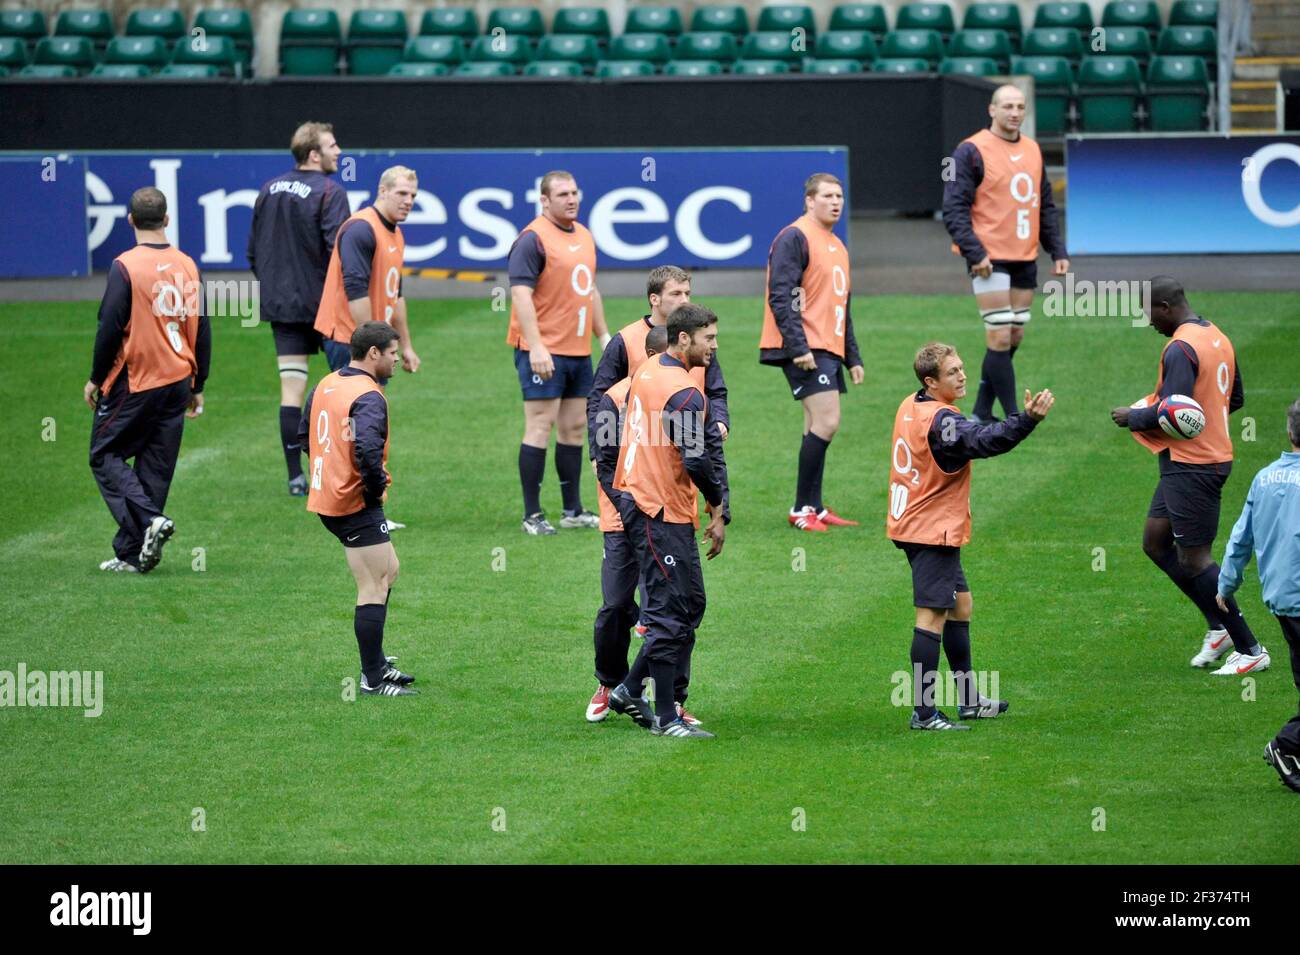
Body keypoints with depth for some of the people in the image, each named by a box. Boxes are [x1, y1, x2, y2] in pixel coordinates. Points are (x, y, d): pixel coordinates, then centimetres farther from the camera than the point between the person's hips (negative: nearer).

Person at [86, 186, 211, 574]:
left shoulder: (125, 266, -12)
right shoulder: (187, 266, 5)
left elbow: (110, 328, -14)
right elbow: (202, 330, 10)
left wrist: (96, 379, -1)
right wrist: (197, 387, 18)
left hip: (133, 383, -5)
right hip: (176, 382, 5)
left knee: (106, 457, 6)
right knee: (156, 467, 9)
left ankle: (148, 519, -14)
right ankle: (133, 553, 9)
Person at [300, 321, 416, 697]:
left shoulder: (325, 385, 10)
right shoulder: (369, 396, -19)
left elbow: (304, 434, 22)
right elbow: (368, 450, -33)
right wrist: (377, 487, -16)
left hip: (326, 496, 10)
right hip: (357, 505, -10)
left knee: (388, 570, 21)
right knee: (374, 588, -4)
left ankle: (376, 663, 24)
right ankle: (373, 679, -2)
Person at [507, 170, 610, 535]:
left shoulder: (583, 235, 15)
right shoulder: (533, 239, -12)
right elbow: (521, 293, -18)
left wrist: (603, 335, 22)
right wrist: (535, 347, -24)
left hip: (578, 351, 8)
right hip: (543, 352, -8)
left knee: (573, 427, 11)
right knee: (541, 427, -8)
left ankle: (573, 511, 18)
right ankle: (532, 516, -6)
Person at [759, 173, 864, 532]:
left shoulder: (837, 246, 20)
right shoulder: (794, 238, -9)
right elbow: (781, 297, -17)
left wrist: (853, 357, 21)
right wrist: (798, 347, -23)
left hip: (829, 349, 9)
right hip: (805, 349, -9)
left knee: (819, 427, 9)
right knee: (826, 422, -15)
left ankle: (814, 508, 13)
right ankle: (802, 508, -10)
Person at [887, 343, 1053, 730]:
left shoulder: (911, 407, 8)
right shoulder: (940, 421, -22)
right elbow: (984, 440, -39)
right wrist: (1027, 419, -51)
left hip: (911, 523, 11)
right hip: (934, 531, -11)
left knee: (959, 604, 19)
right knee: (933, 615, -9)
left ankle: (969, 700, 27)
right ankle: (924, 711, -11)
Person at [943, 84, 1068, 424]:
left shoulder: (1032, 150, 13)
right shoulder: (972, 151, -8)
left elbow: (1045, 205, 20)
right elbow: (954, 208, -11)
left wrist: (1057, 251, 11)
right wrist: (974, 253, -19)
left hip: (1025, 259, 7)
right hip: (991, 261, -7)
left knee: (1014, 338, 9)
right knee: (1000, 338, -10)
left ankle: (981, 414, 19)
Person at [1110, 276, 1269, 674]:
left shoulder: (1180, 349, -19)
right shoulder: (1218, 338, 11)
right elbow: (1234, 398, 19)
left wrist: (1131, 417, -7)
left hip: (1190, 466, -10)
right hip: (1213, 457, 10)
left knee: (1194, 560, -3)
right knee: (1155, 541, 16)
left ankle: (1250, 650, 2)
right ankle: (1219, 627, 15)